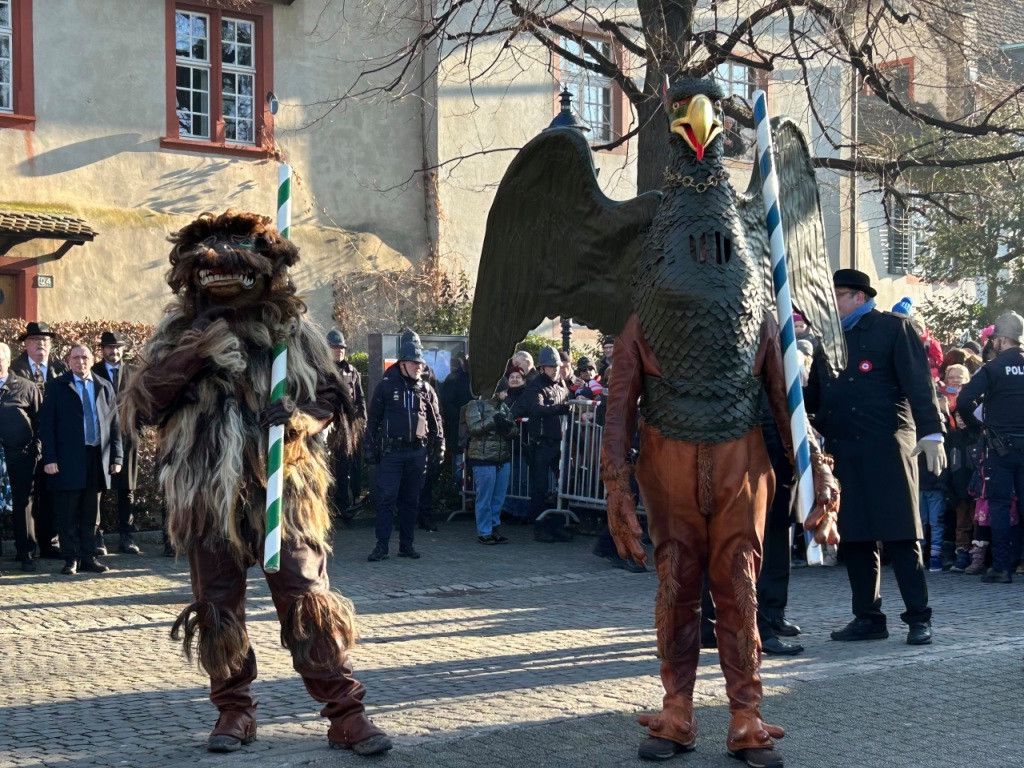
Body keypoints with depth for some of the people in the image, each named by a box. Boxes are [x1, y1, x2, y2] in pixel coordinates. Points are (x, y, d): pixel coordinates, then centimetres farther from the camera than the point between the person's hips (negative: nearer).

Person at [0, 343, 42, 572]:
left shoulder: (26, 387, 4)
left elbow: (40, 420, 4)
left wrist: (35, 449, -3)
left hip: (20, 456, -1)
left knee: (23, 503, 4)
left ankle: (25, 553, 10)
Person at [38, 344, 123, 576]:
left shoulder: (104, 387, 12)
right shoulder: (56, 387, 2)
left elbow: (114, 424, 12)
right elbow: (46, 424, -2)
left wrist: (117, 457, 5)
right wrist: (49, 458, -10)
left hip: (98, 459, 3)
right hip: (68, 459, -3)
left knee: (91, 513, 9)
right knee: (67, 514, 0)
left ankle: (88, 557, 16)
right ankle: (71, 559, 6)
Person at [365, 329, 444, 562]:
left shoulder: (426, 389, 9)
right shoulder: (386, 386, -1)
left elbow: (436, 421, 15)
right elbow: (373, 419, 1)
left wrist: (439, 449, 9)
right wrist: (371, 449, -4)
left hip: (417, 452, 3)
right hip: (391, 452, -3)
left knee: (411, 500, 9)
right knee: (386, 499, -6)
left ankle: (406, 545, 17)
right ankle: (382, 546, -3)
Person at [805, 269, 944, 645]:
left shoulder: (893, 328, 1)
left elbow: (919, 383, -7)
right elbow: (812, 395, 18)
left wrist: (930, 432, -17)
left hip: (886, 448, -6)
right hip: (842, 452, 6)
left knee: (900, 536, -4)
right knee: (853, 537, 6)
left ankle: (919, 618, 2)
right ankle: (868, 617, 14)